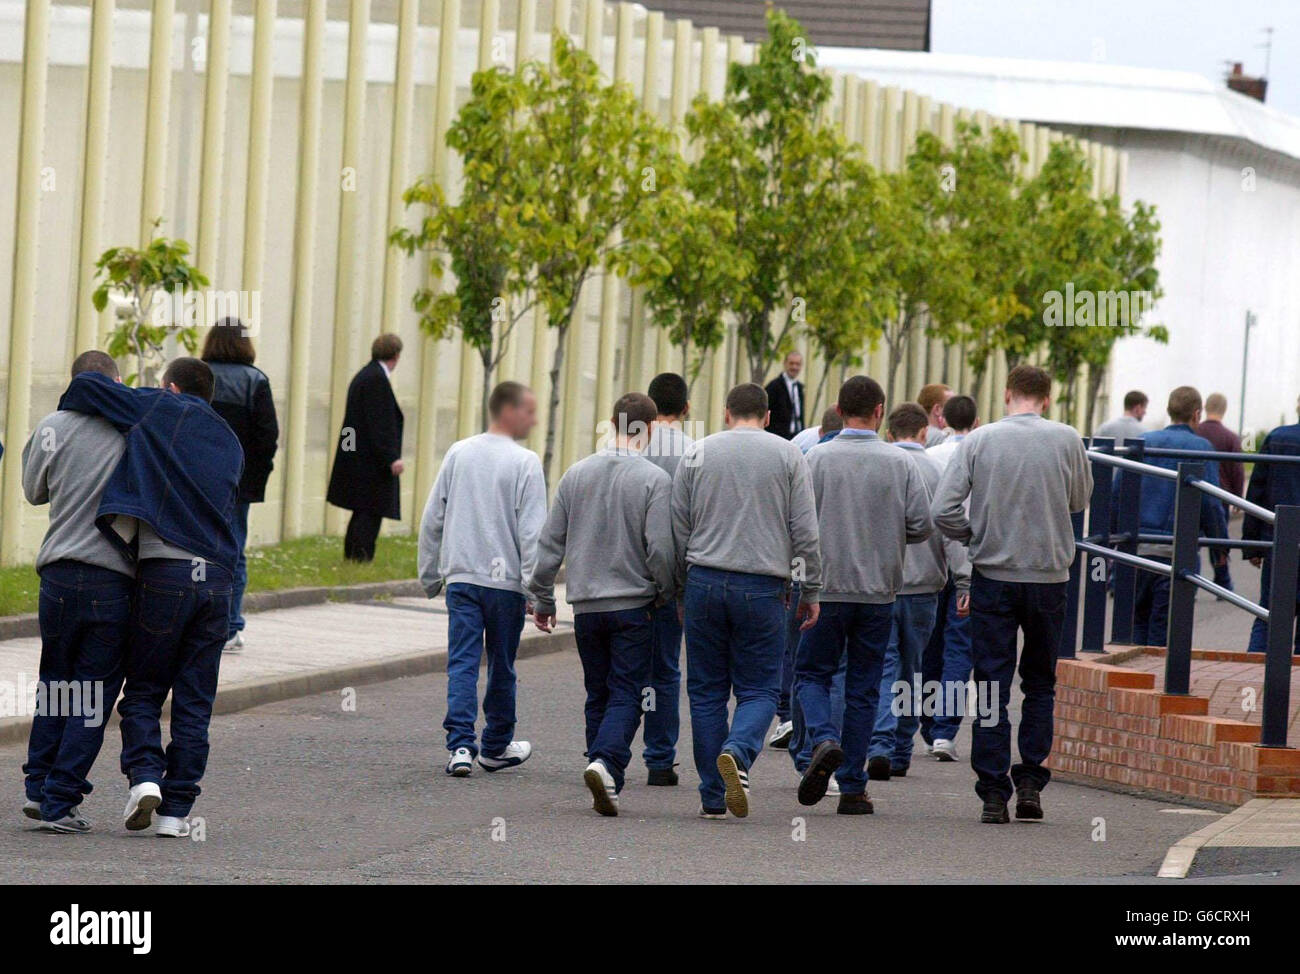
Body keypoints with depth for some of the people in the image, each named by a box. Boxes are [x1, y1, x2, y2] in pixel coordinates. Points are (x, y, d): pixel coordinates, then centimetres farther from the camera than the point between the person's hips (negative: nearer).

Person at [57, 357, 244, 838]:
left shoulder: (161, 410, 5)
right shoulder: (230, 443, 20)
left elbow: (87, 385, 0)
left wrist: (66, 416, 21)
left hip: (163, 570, -4)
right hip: (218, 577, 4)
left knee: (143, 693, 7)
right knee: (194, 703, 7)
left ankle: (145, 776, -14)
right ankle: (176, 811, 4)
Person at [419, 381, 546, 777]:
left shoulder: (458, 454, 6)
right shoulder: (524, 463, -8)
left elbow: (432, 519, 11)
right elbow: (532, 532, -12)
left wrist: (430, 574, 21)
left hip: (460, 578, 3)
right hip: (506, 579, -3)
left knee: (462, 663, 0)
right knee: (501, 667, 11)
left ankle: (460, 745, -14)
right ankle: (496, 747, 23)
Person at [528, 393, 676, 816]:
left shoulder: (576, 475, 6)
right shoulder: (654, 480, -8)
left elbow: (550, 543, 8)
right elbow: (660, 548, -13)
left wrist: (542, 598, 16)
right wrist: (667, 593, 3)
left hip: (586, 606, 4)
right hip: (633, 605, -4)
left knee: (598, 697, 14)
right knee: (626, 695, -2)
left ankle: (605, 783, 13)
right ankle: (606, 763, -24)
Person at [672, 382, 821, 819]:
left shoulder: (697, 453, 6)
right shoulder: (787, 456, 2)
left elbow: (678, 528, 7)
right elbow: (805, 531, 0)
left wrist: (681, 585, 17)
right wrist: (810, 591, 8)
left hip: (706, 582, 1)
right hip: (762, 587, -1)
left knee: (707, 690, 8)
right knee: (759, 688, 5)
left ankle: (713, 796, 5)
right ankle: (737, 753, -25)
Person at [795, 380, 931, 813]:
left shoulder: (817, 459, -6)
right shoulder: (901, 464, -3)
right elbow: (922, 525, -4)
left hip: (828, 586, -1)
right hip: (880, 590, 1)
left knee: (812, 674, 12)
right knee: (863, 688, 8)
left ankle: (824, 740, -17)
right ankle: (852, 788, 7)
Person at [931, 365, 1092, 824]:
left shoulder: (979, 441, -5)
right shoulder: (1066, 440, -4)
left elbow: (943, 510, -10)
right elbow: (1079, 499, 12)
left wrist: (976, 537, 6)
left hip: (992, 576, -1)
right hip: (1049, 576, 1)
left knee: (992, 687, 3)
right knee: (1039, 684, 16)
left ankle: (993, 795, -1)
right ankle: (1030, 781, 9)